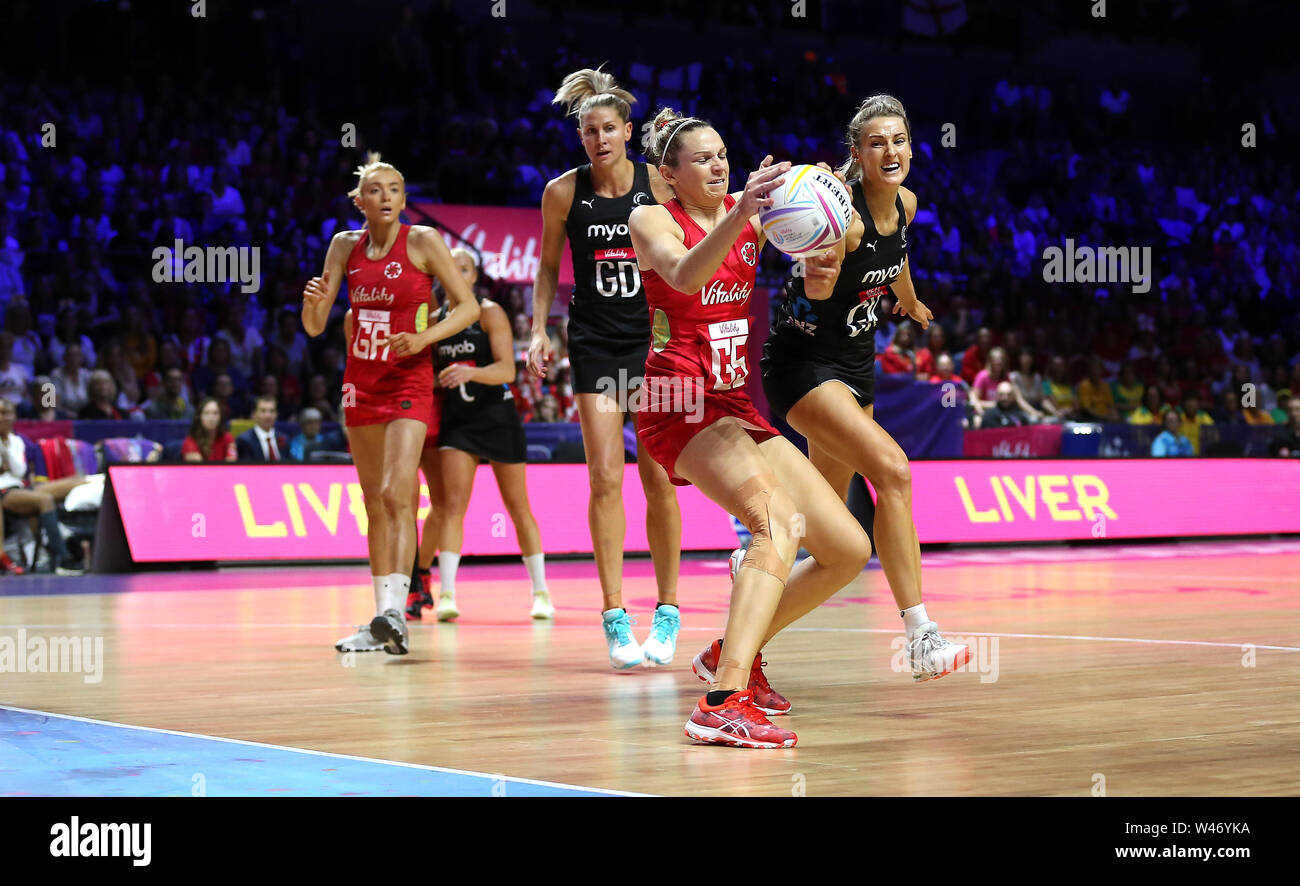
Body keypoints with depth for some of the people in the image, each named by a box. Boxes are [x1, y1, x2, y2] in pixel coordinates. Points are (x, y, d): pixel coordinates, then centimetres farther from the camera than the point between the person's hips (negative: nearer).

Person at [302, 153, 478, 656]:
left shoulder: (422, 241, -7)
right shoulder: (346, 246, 5)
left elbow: (468, 307, -5)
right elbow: (314, 327, 5)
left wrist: (424, 337, -21)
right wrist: (312, 301, -18)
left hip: (408, 382, -5)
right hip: (361, 382, 6)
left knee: (396, 494, -20)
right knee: (374, 503, 8)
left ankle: (395, 613, -28)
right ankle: (381, 621, 12)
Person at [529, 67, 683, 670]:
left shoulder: (658, 183, -3)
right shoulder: (563, 192, -1)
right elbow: (548, 266, 11)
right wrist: (539, 331, 1)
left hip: (654, 337, 0)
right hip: (595, 342, 0)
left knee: (658, 479, -1)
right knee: (605, 479, -7)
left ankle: (667, 612, 11)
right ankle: (616, 619, -4)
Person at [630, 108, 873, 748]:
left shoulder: (749, 214, 10)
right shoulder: (652, 220, -5)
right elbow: (684, 275, -29)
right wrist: (739, 214, -45)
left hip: (735, 406, 7)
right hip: (679, 406, -7)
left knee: (850, 550, 4)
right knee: (779, 520, -32)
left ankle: (734, 653, 21)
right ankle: (723, 704, -45)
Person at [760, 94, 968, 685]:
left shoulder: (904, 204, 1)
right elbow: (816, 290, -40)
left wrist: (911, 304, 42)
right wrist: (821, 264, -62)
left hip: (855, 362, 9)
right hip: (803, 363, -9)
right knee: (892, 470, -25)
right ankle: (921, 639, -26)